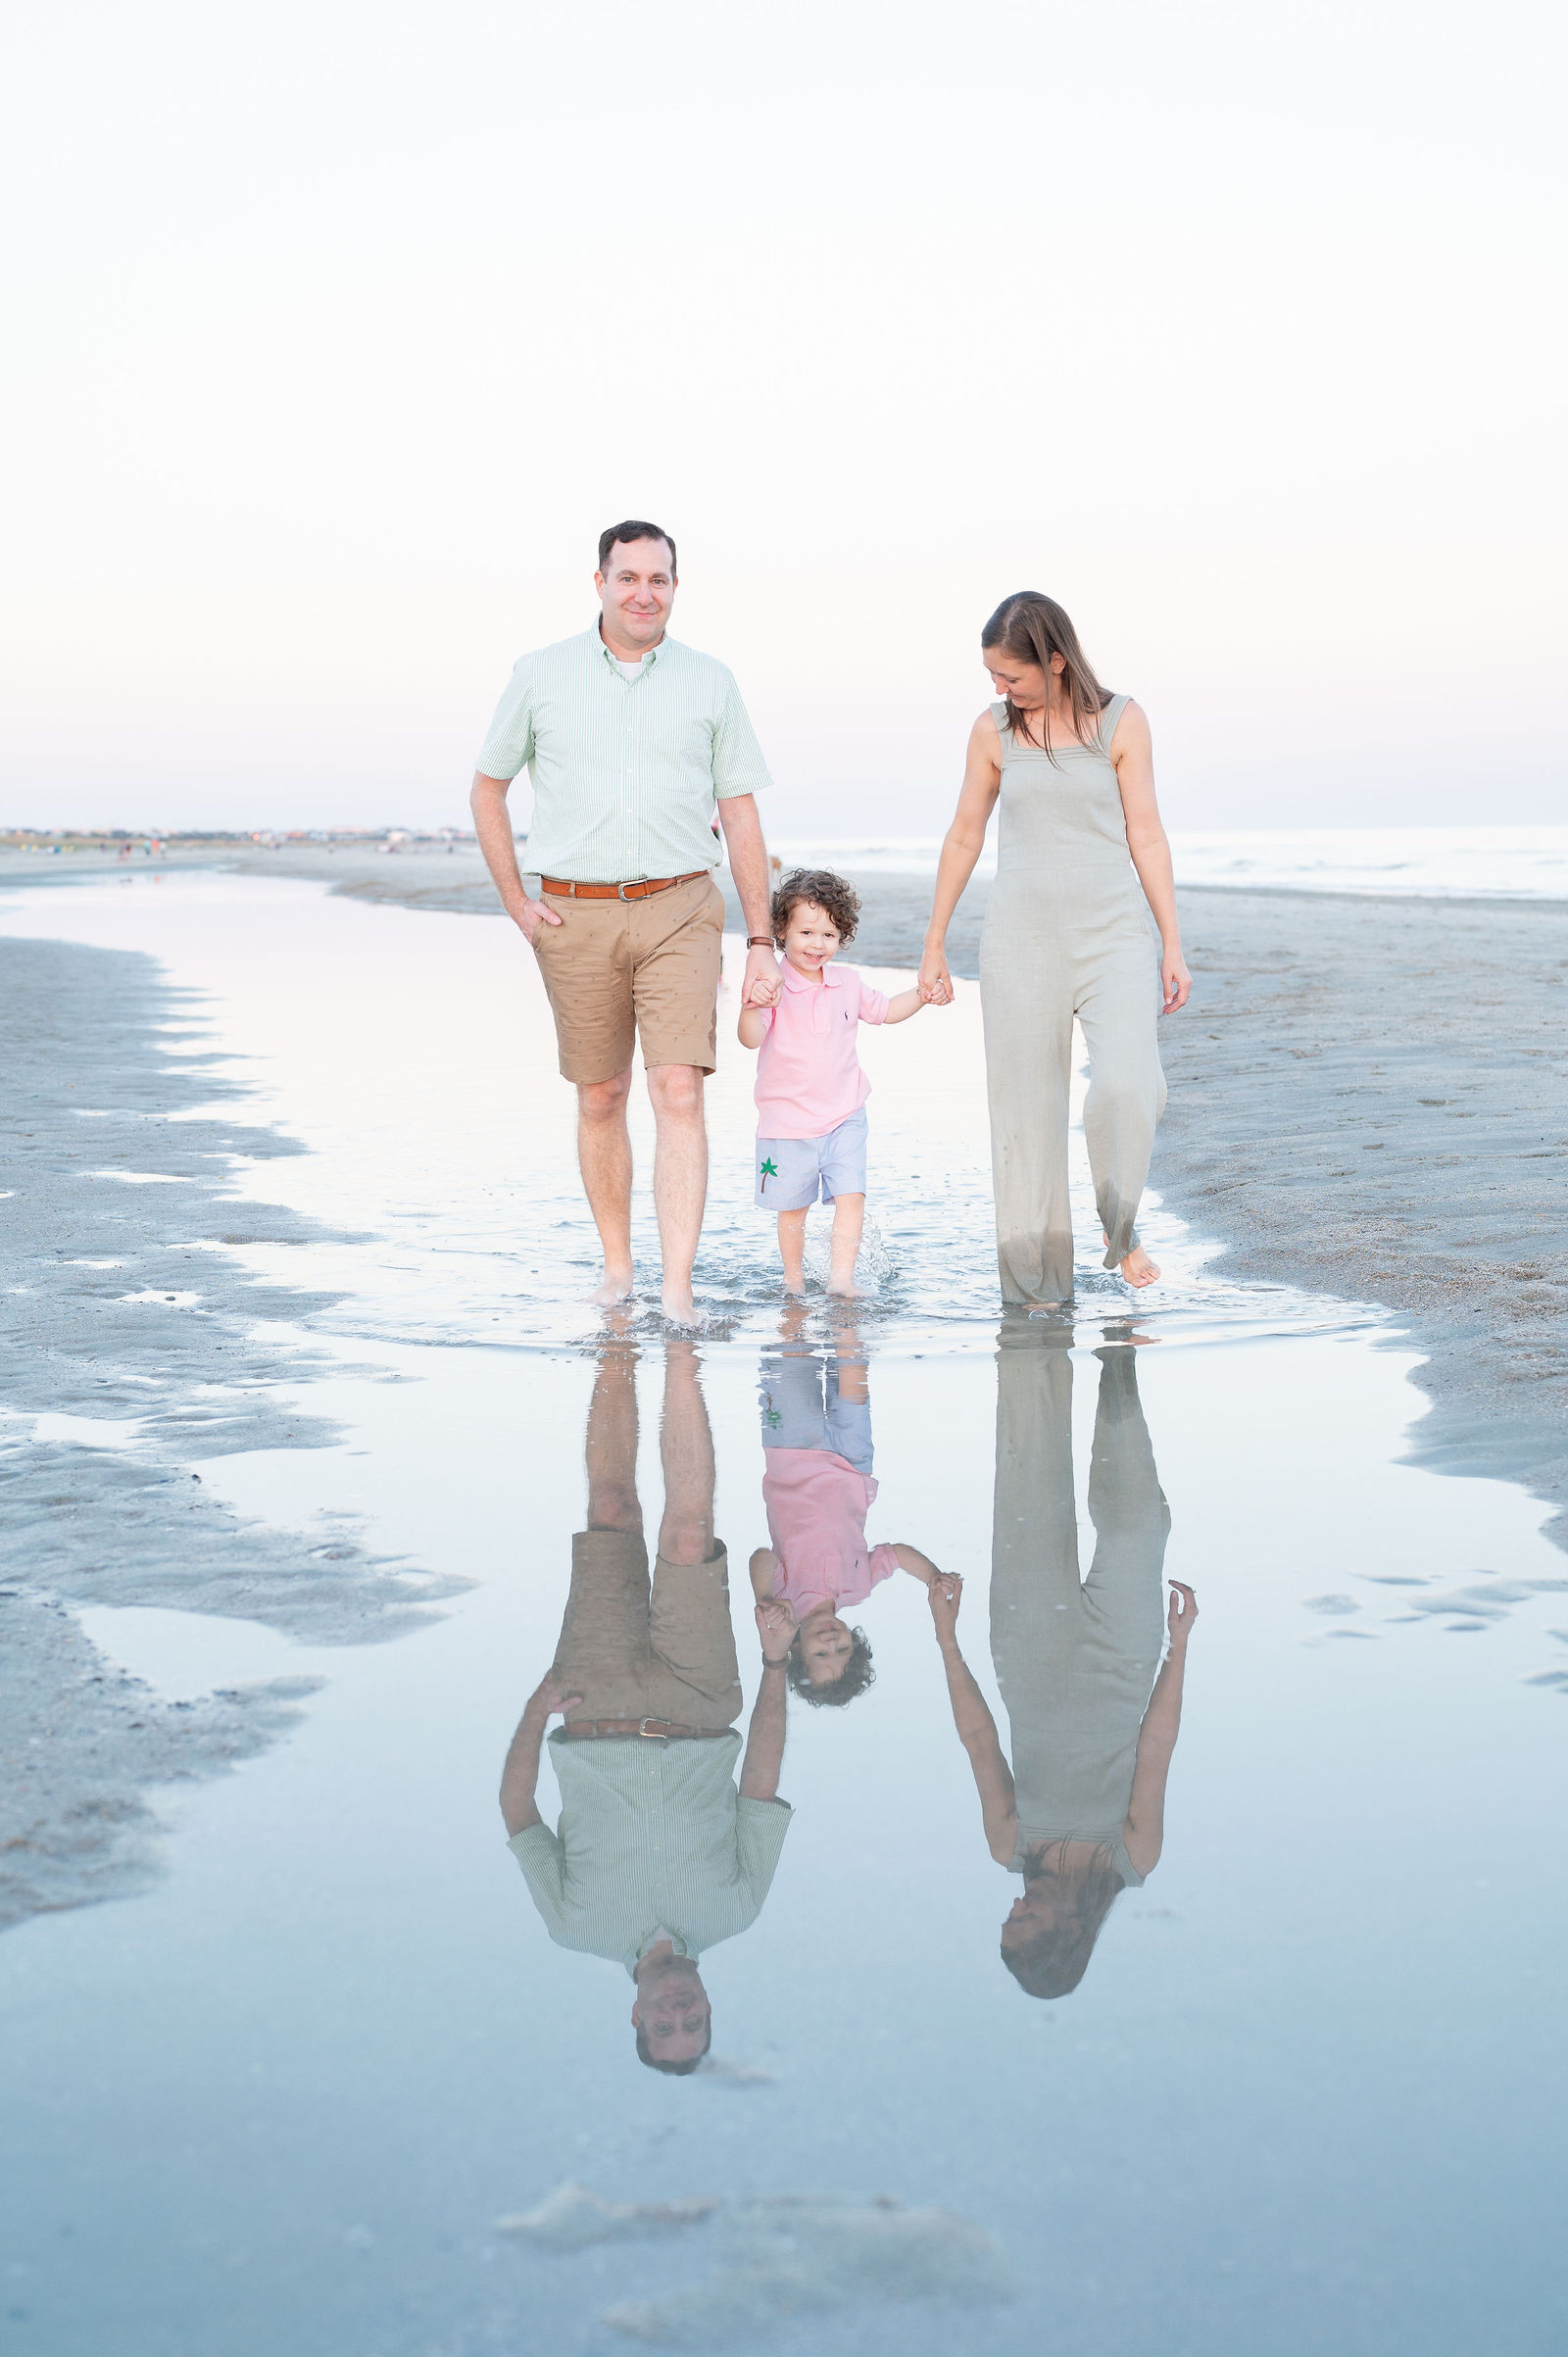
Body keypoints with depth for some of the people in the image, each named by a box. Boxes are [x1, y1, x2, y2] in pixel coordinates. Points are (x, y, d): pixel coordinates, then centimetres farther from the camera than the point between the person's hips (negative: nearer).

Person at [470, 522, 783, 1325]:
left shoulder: (710, 683, 6)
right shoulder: (541, 675, 4)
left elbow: (741, 815, 8)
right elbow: (487, 787, 13)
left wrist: (761, 941, 3)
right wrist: (515, 904, 4)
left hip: (679, 910, -1)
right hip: (576, 916, 1)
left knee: (679, 1089, -13)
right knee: (600, 1098, 9)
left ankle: (678, 1288, -16)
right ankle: (616, 1268, 24)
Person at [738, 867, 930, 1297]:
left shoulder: (848, 984, 4)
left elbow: (885, 1011, 21)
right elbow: (751, 1038, -24)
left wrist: (922, 994, 5)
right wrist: (750, 1008, -45)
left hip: (844, 1118, 3)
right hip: (787, 1122, -3)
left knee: (851, 1196, -10)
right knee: (792, 1208, 9)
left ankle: (841, 1278, -6)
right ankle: (794, 1282, 25)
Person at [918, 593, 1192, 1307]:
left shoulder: (1120, 721, 1)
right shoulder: (993, 731, 5)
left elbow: (1145, 835, 2)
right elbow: (964, 838, 13)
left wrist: (1173, 945, -1)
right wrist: (933, 945, 15)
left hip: (1113, 933, -2)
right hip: (1022, 938, 2)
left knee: (1128, 1085, -22)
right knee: (1027, 1113, 0)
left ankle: (1119, 1227, 3)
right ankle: (1037, 1285, 8)